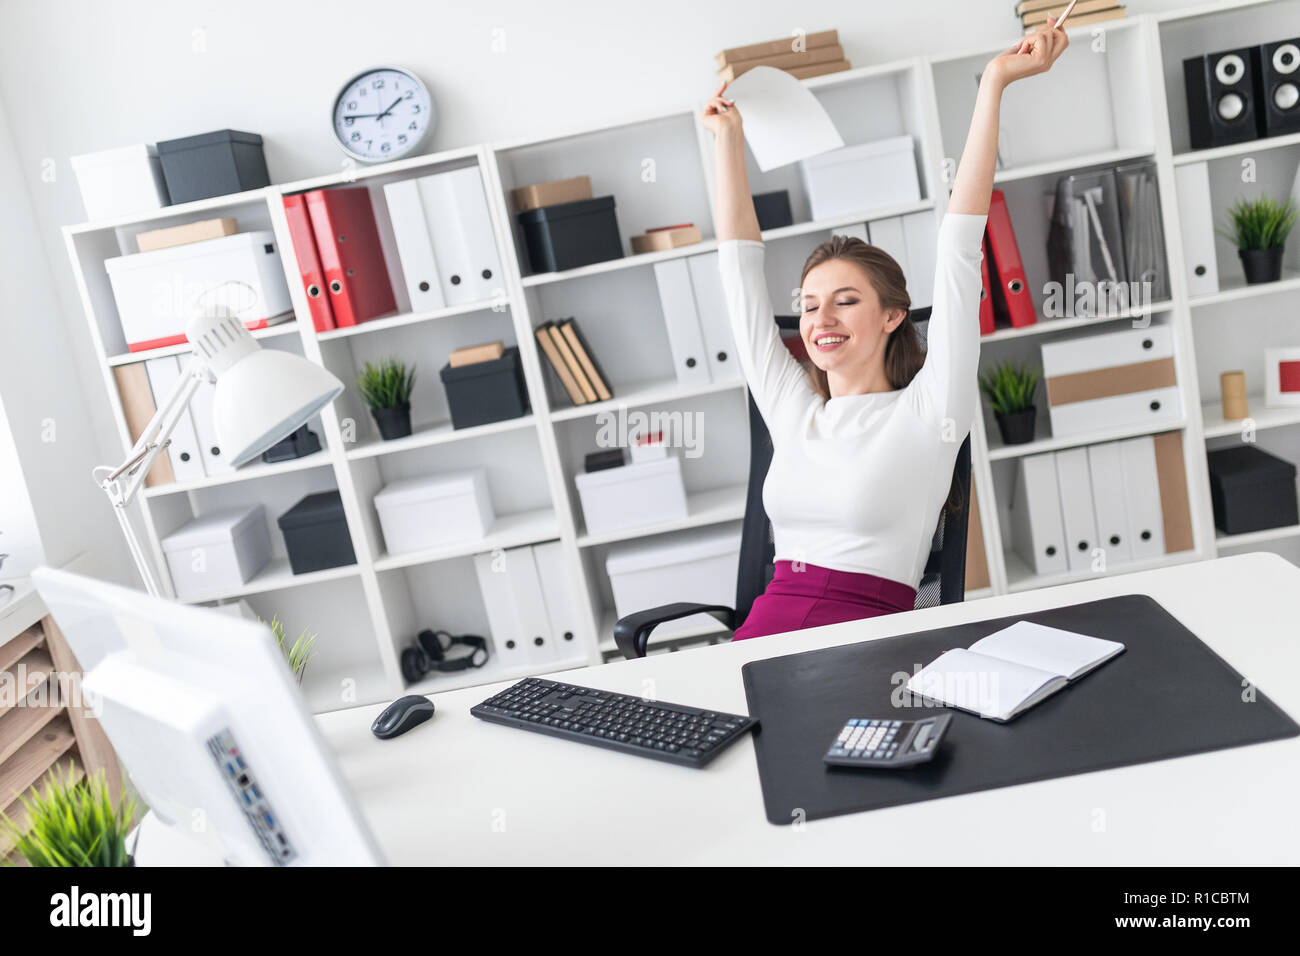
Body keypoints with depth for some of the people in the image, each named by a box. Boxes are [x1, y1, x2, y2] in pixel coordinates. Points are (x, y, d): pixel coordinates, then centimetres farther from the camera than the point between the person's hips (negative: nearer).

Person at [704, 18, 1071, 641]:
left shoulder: (926, 414, 3)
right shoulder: (790, 411, 15)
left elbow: (958, 251, -1)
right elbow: (741, 268, 19)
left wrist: (994, 85, -1)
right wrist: (728, 139, 23)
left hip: (867, 642, -3)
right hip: (763, 631, 4)